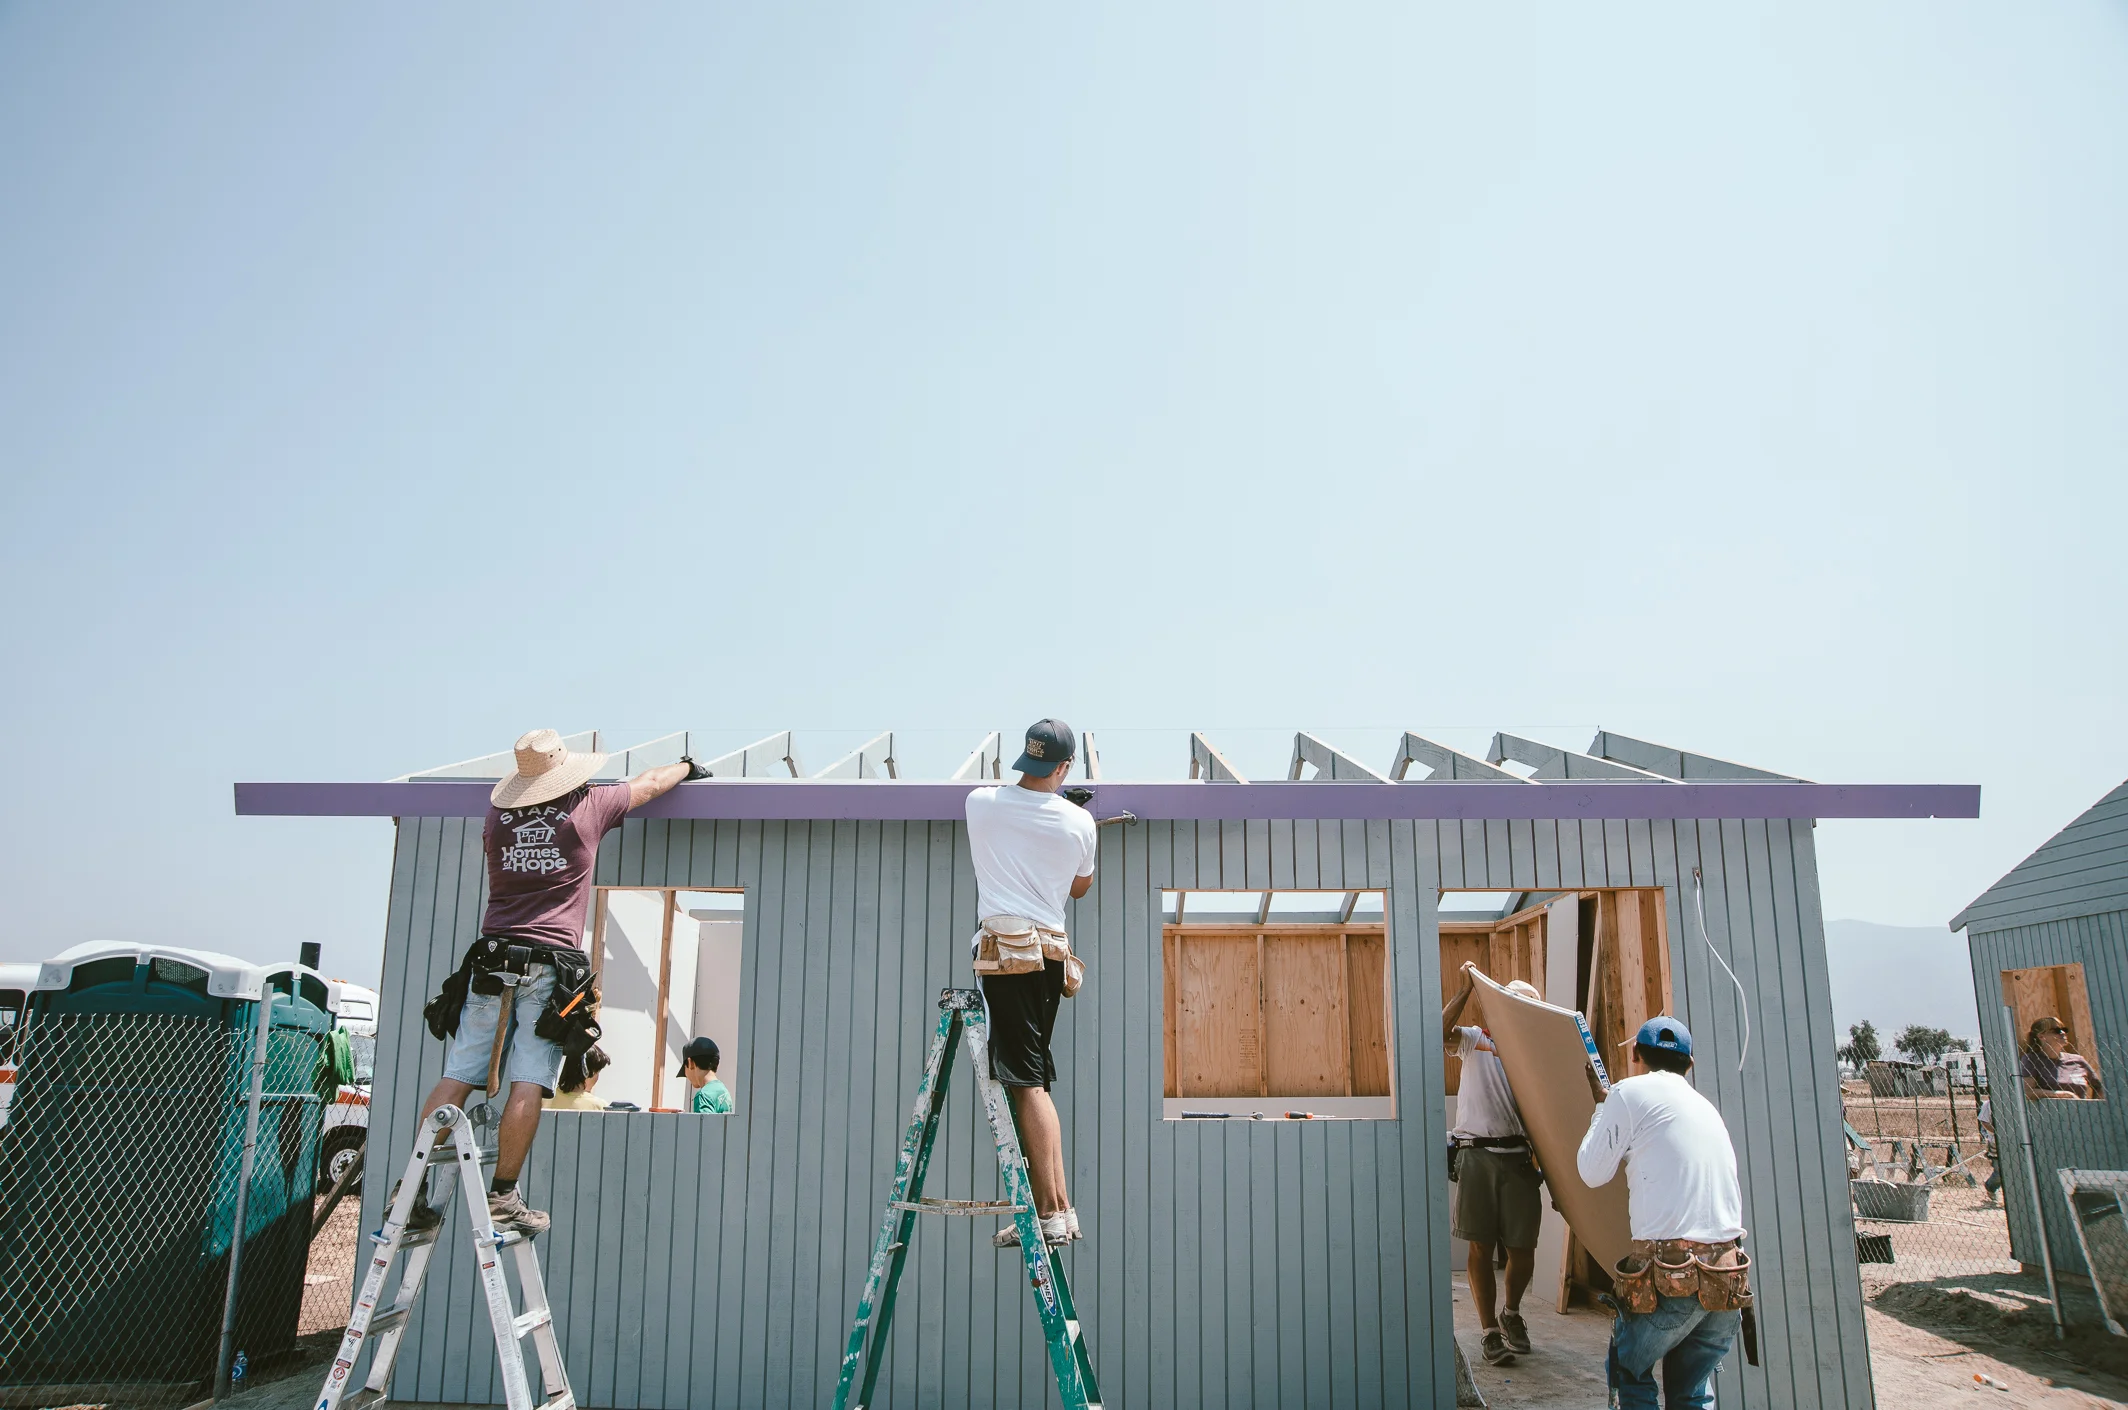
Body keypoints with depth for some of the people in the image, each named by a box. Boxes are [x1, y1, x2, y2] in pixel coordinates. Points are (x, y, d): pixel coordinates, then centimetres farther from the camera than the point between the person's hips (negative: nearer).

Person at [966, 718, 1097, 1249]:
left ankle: (1049, 1214, -7)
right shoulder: (1079, 822, 4)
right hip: (1051, 951, 4)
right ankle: (1060, 1206, 13)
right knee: (1037, 1079, 12)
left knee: (1026, 1081, -6)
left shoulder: (981, 802, 0)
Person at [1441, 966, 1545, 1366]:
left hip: (1519, 1157, 2)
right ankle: (1490, 1331, 10)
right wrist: (1466, 989, -10)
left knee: (1522, 1246, 2)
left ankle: (1512, 1314, 28)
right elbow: (1439, 1034, -10)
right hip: (1477, 1153, -2)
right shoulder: (1474, 1040, 9)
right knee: (1480, 1245, 0)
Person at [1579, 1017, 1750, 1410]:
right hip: (1729, 1272, 6)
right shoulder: (1707, 1107, 19)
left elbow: (1592, 1173, 5)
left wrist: (1601, 1105, 17)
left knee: (1630, 1371, 14)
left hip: (1670, 1270, -5)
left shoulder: (1630, 1092, 0)